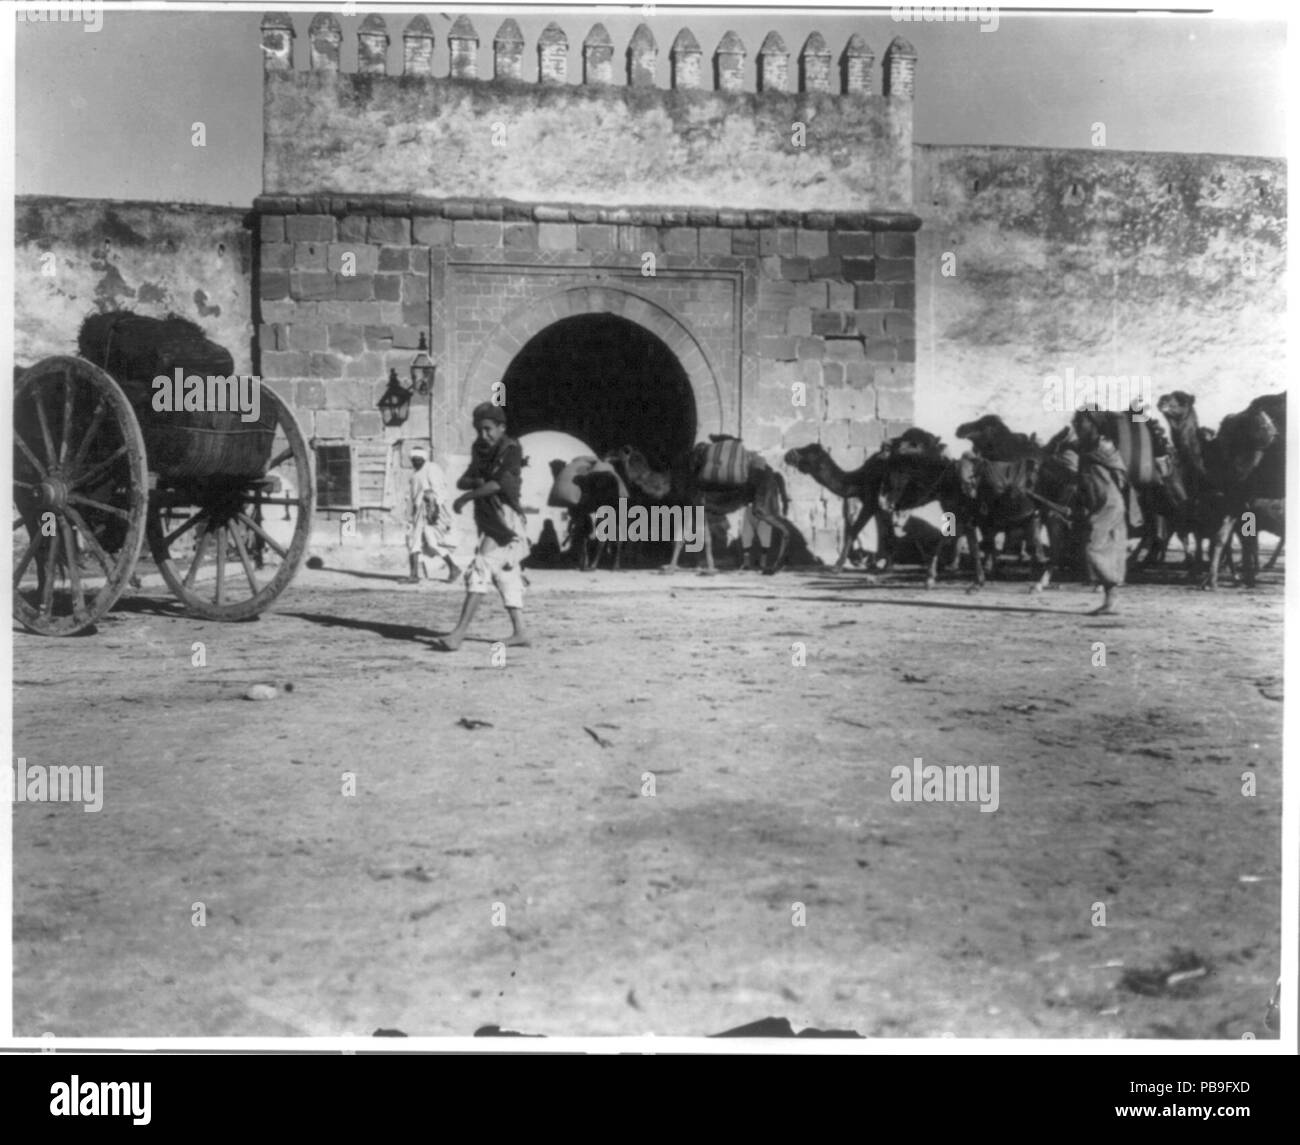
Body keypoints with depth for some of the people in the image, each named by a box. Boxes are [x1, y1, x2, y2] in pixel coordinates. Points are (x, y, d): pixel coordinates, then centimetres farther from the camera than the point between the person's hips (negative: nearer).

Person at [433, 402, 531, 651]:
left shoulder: (511, 450, -11)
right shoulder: (480, 451, 13)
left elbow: (500, 483, -25)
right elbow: (462, 481, 11)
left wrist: (466, 497, -21)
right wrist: (476, 481, -12)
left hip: (504, 522, -9)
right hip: (486, 522, 9)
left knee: (479, 572, -15)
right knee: (506, 576, 11)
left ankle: (459, 633, -18)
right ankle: (519, 632, 17)